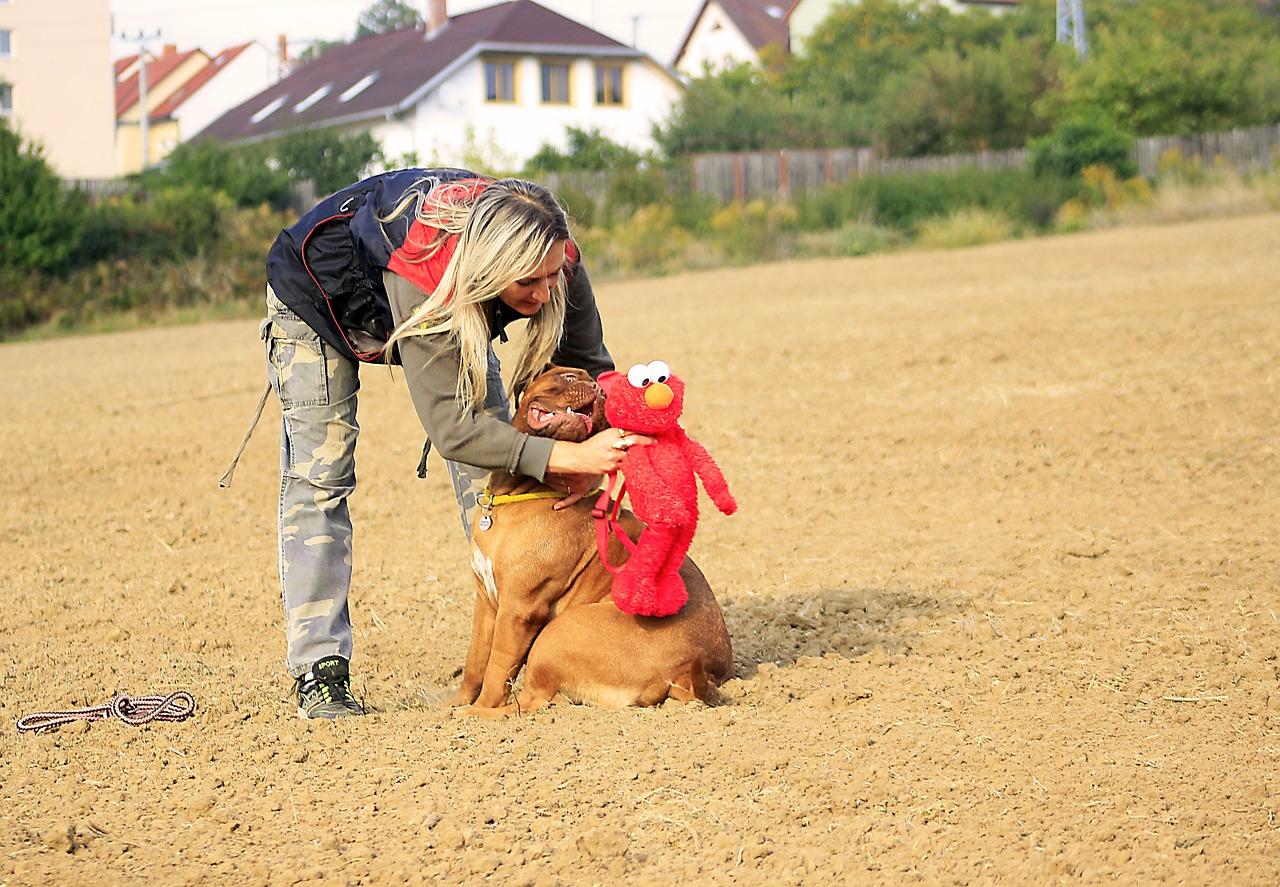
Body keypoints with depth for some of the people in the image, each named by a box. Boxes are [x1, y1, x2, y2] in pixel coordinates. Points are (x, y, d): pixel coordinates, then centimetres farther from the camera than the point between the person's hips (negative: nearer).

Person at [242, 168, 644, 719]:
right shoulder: (423, 277, -47)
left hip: (451, 311, 5)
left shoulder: (551, 260, -32)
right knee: (319, 477, -11)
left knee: (495, 462, -5)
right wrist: (564, 456, -54)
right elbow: (451, 427, -47)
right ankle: (320, 673, -9)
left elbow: (589, 365, -16)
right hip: (319, 299, -5)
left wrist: (597, 455, -34)